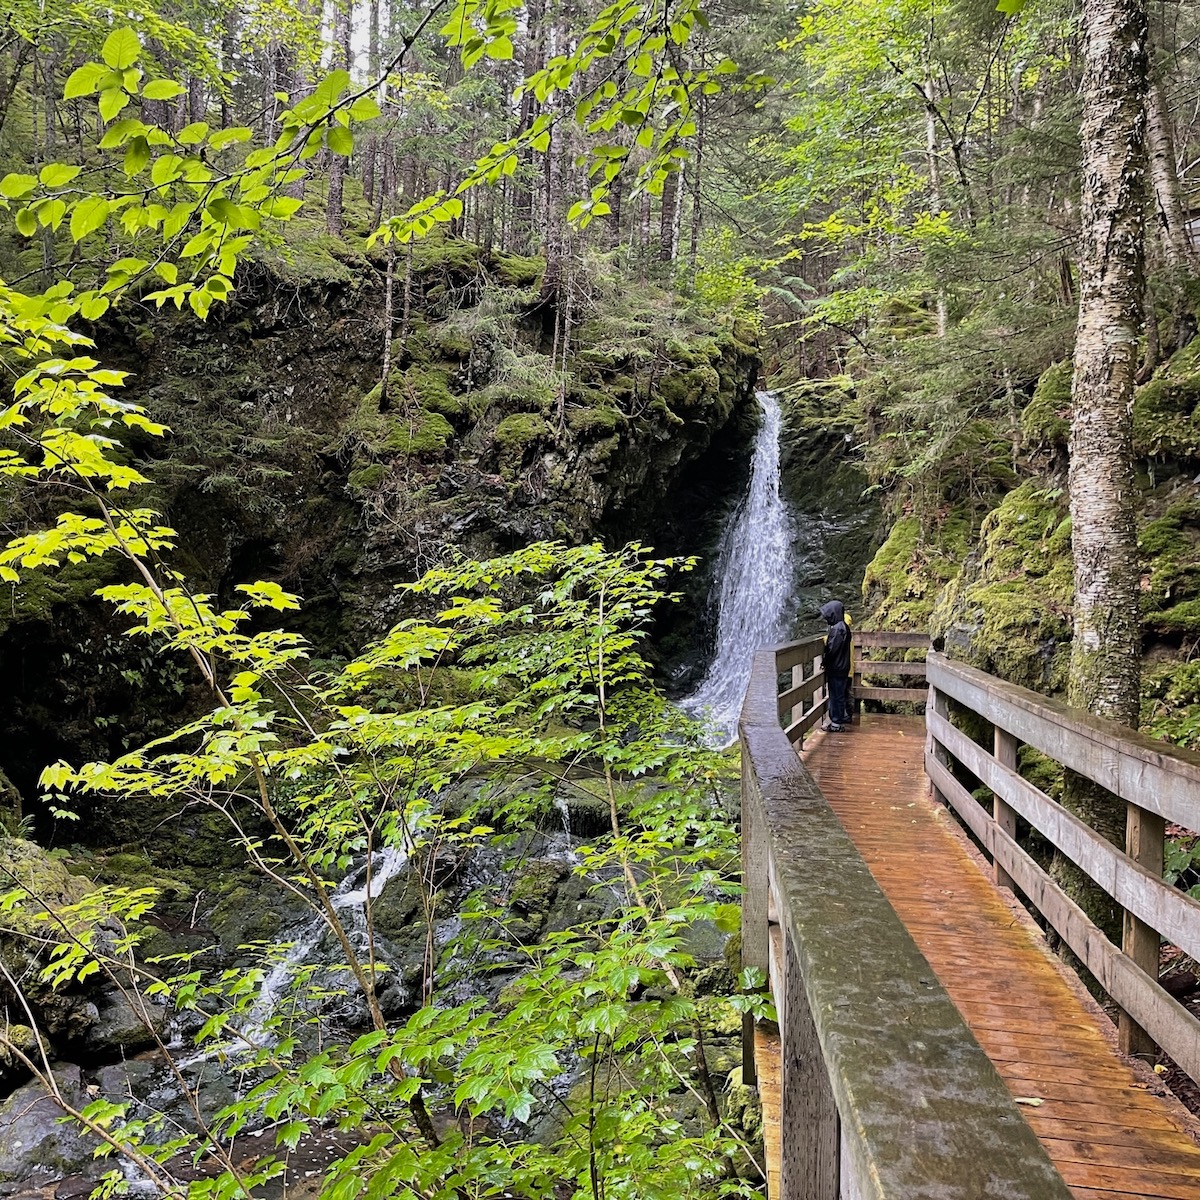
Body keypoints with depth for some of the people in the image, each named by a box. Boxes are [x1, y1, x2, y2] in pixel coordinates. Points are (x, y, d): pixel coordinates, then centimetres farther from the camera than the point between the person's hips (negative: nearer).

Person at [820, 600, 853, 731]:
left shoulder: (838, 628, -20)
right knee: (842, 694, 18)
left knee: (836, 695, -1)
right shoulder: (843, 626, 9)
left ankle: (836, 723, 5)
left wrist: (824, 662, -9)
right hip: (843, 667, 9)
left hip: (836, 669, -9)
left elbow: (832, 649, -20)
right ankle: (846, 717, 29)